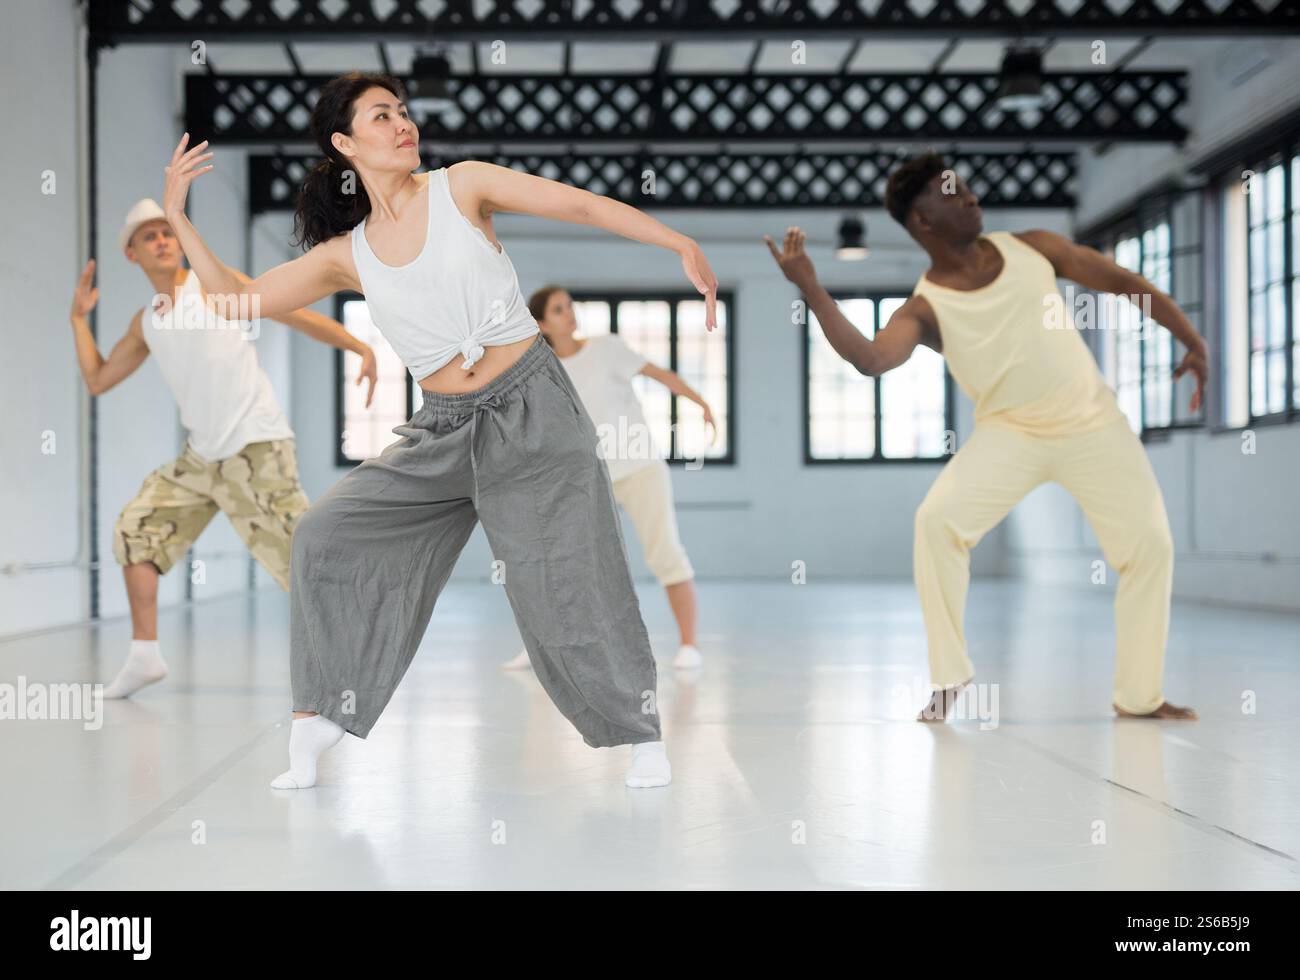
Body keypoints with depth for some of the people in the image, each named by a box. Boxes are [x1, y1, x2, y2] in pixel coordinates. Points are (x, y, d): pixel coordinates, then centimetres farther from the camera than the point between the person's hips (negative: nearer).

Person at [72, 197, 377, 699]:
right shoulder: (145, 325, 15)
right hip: (202, 456, 7)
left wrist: (359, 347, -15)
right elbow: (97, 380, 21)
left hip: (255, 449, -7)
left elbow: (295, 313, -6)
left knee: (298, 553, -10)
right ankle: (145, 653, 8)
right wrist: (79, 317, 15)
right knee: (135, 529, 3)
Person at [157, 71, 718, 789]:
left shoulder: (461, 187, -1)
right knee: (327, 536, -4)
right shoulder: (346, 255, 7)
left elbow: (580, 205, -5)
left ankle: (643, 736, 11)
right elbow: (237, 295, 9)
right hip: (442, 433, 4)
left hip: (530, 409, -3)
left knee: (563, 585, -6)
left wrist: (682, 246, -14)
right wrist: (177, 217, 1)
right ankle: (312, 729, 7)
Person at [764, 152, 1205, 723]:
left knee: (1150, 546, -2)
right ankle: (949, 675, -8)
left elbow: (1122, 281, 5)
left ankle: (1139, 696, 15)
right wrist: (810, 289, -38)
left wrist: (1192, 341, 2)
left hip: (1092, 423, 3)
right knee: (937, 519, -25)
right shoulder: (925, 308, -12)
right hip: (1009, 433, -2)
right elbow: (870, 359, -32)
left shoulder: (1031, 247, -3)